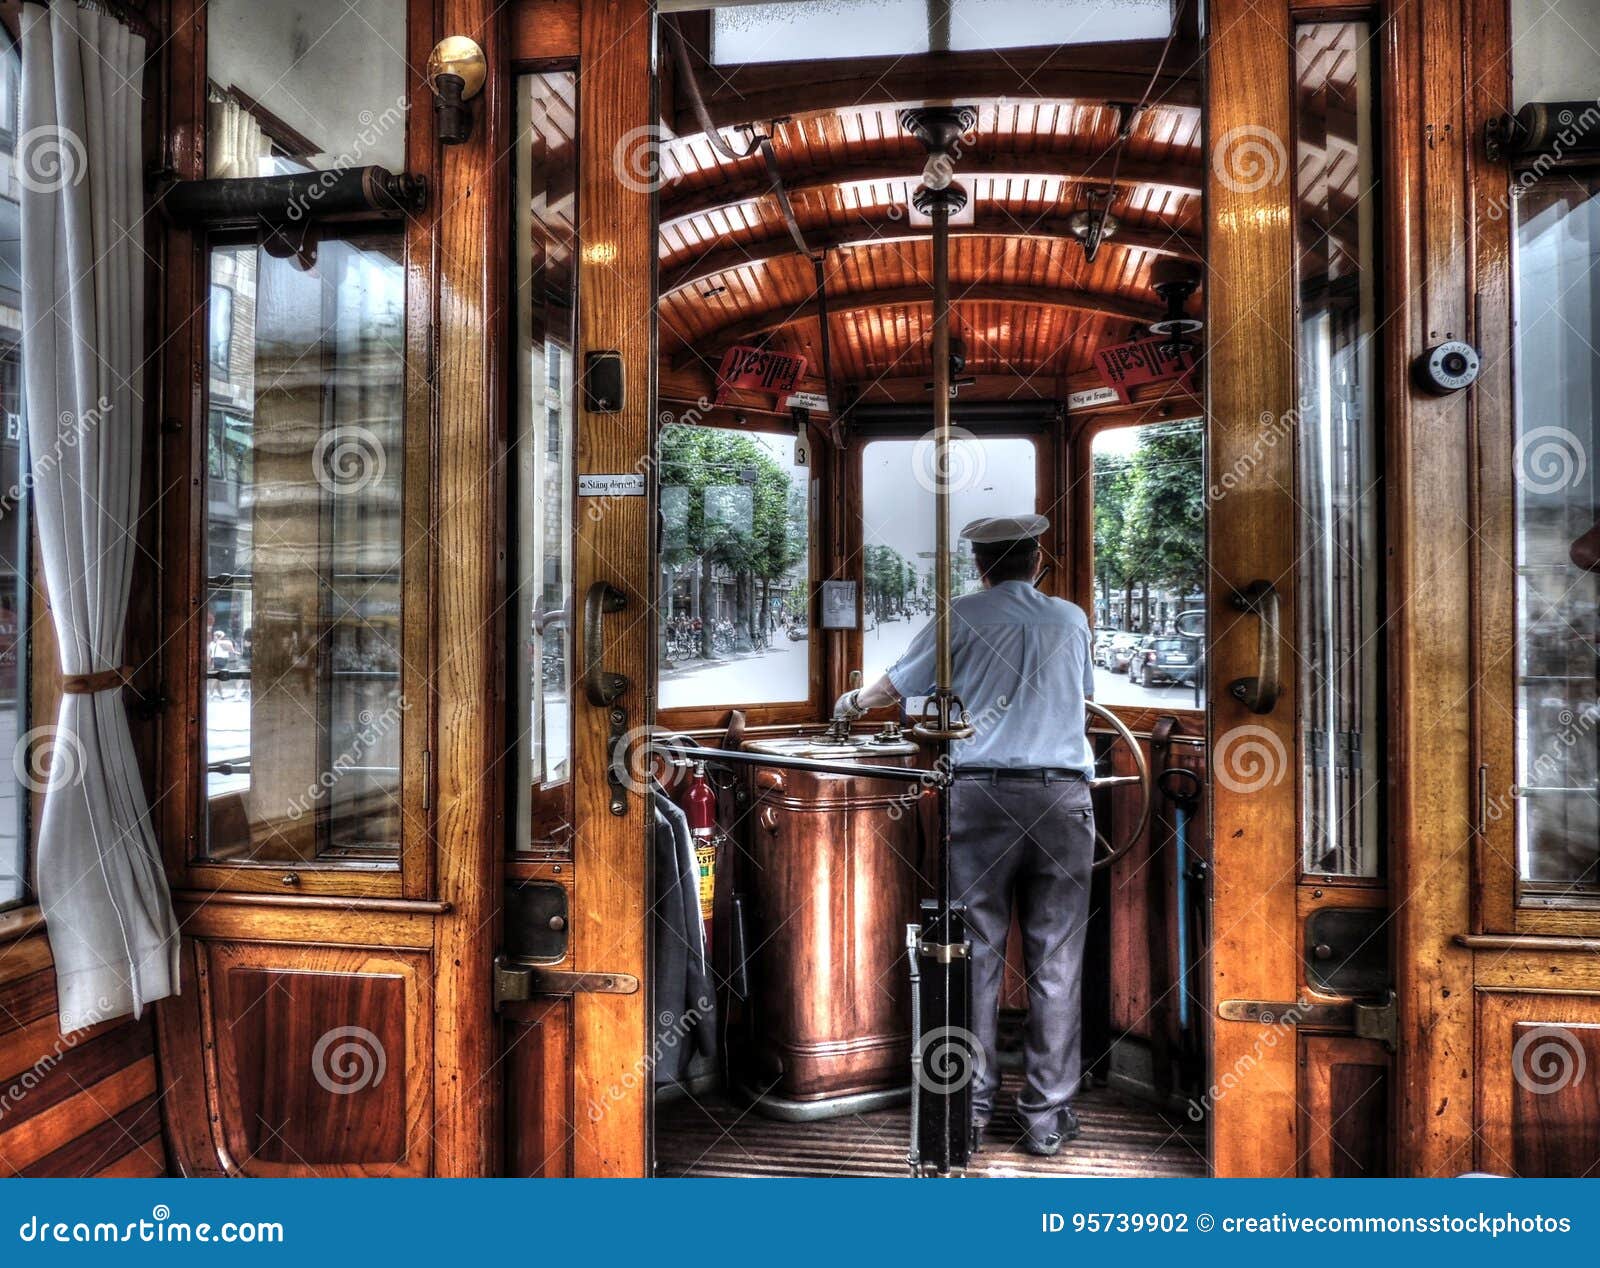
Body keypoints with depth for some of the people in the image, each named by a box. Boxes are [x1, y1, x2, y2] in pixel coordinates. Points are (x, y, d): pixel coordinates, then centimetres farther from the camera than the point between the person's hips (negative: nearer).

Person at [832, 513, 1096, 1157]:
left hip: (978, 793, -2)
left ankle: (970, 1107, 16)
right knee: (1055, 962, 7)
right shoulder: (1072, 619, 14)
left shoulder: (962, 615, 5)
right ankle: (1048, 1117, 15)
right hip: (1063, 796, 2)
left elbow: (894, 686, 15)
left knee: (975, 955, 6)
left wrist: (853, 701, 36)